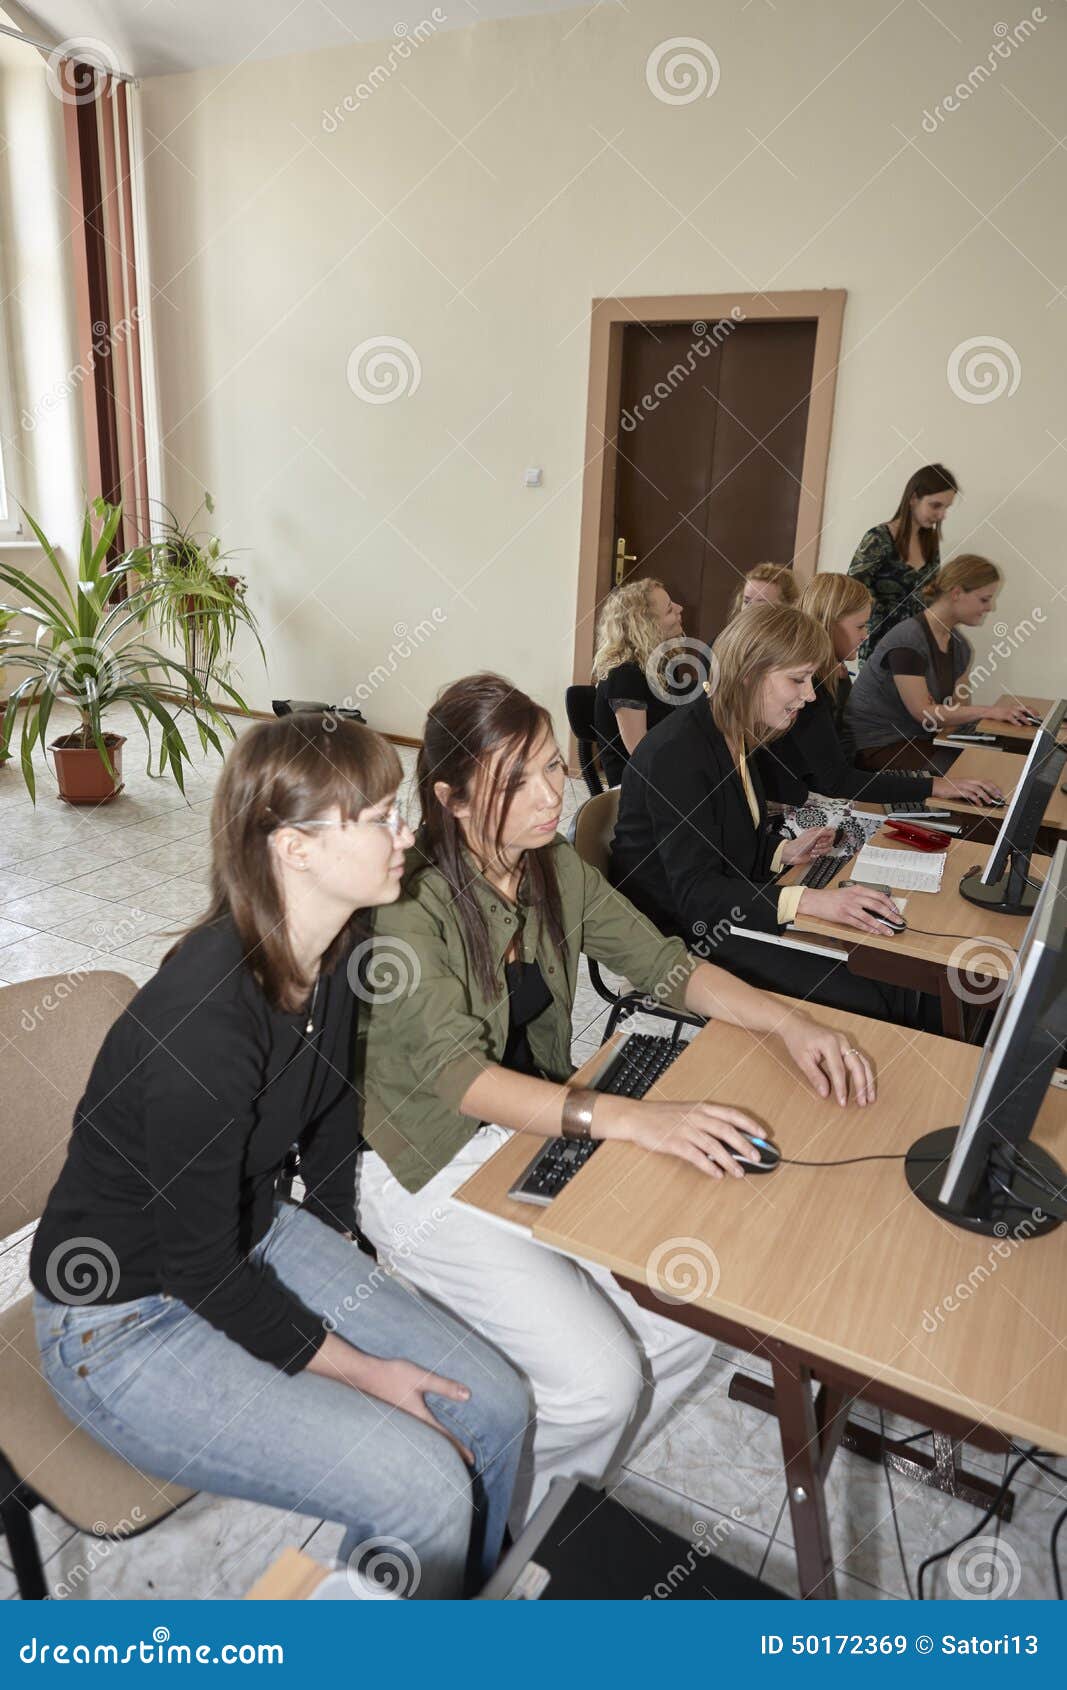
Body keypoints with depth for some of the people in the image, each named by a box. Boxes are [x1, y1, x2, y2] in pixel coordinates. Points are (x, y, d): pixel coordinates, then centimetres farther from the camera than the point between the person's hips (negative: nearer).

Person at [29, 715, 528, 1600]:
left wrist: (345, 1257, 13)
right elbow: (199, 1266, -23)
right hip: (128, 1322, -7)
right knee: (428, 1492, -16)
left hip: (257, 1238, 7)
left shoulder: (336, 952, -9)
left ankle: (462, 1601, 28)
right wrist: (360, 1370, -13)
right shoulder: (207, 1018, -34)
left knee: (494, 1409, -1)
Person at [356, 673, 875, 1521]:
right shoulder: (410, 908, -24)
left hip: (538, 1129, 7)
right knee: (601, 1379, -16)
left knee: (690, 1322, -6)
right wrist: (631, 1118, -43)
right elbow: (460, 1077, -33)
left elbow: (665, 964, 2)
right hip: (432, 1168, -6)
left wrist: (785, 1020, -14)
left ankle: (564, 1495, 21)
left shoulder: (557, 868, -3)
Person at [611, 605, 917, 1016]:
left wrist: (785, 851, 0)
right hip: (680, 935, -9)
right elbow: (695, 893, -27)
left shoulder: (735, 736, 8)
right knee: (866, 1000, -17)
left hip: (723, 917, 9)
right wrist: (810, 900, -36)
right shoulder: (677, 752, -23)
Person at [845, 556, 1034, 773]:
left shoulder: (959, 645, 8)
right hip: (876, 745, -8)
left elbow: (959, 709, 6)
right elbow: (923, 712, -20)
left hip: (918, 738, 8)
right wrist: (988, 711, -21)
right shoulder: (907, 640, -18)